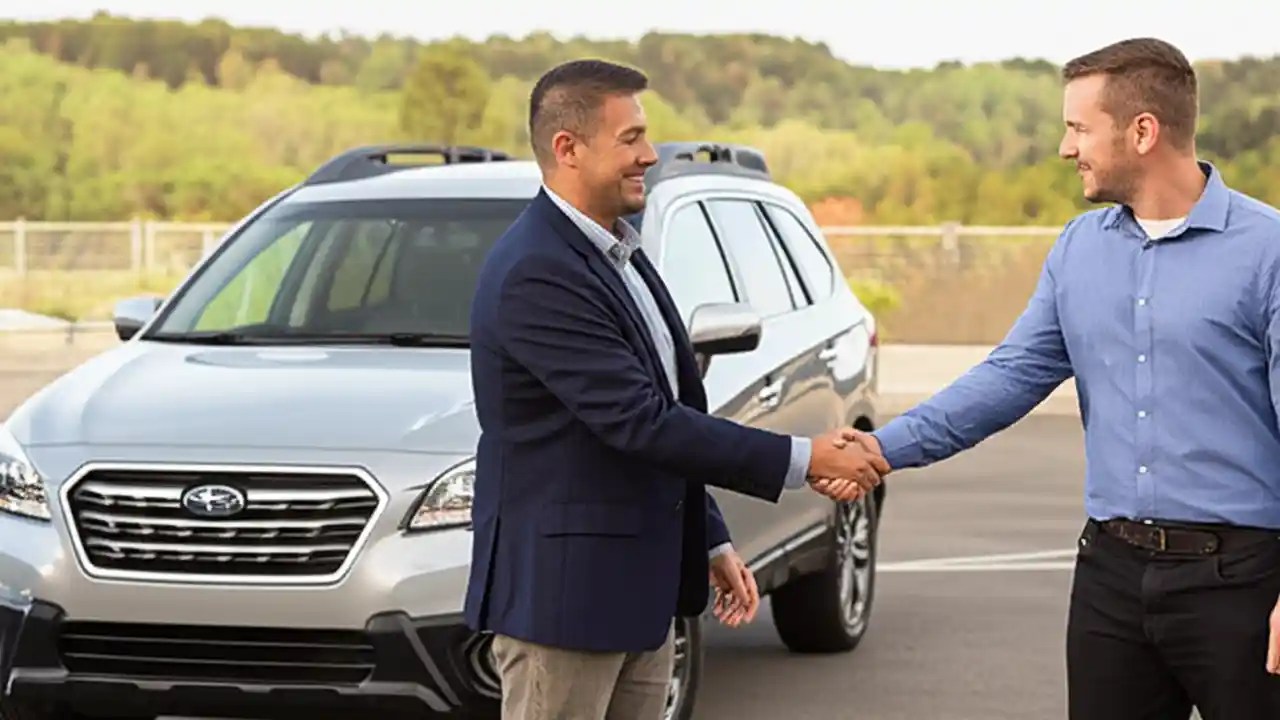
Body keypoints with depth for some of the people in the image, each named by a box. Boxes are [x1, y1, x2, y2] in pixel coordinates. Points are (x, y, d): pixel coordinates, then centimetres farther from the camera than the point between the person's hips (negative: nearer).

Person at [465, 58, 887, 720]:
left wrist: (712, 542, 19)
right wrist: (802, 461, -22)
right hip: (563, 590, -9)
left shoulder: (617, 254, 12)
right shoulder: (535, 274, -20)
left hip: (637, 590, 9)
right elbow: (639, 422, -25)